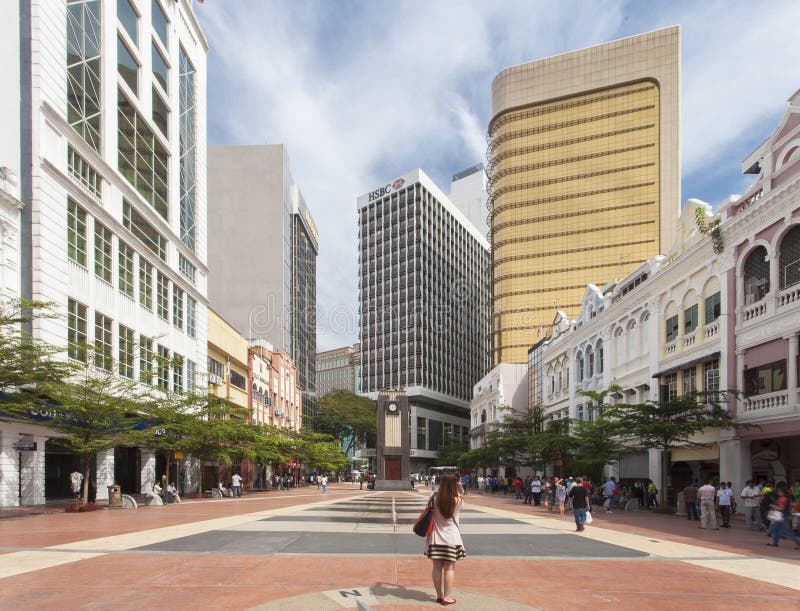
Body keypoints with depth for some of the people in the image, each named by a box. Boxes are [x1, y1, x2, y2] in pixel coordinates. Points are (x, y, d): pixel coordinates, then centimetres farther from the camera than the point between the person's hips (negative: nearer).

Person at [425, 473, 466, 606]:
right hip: (451, 538, -2)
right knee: (449, 568, 5)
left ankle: (439, 595, 19)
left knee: (437, 567, 9)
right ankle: (447, 597, 9)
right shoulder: (458, 501, -12)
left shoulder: (435, 499, -8)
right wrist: (459, 490, 9)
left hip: (436, 538, 2)